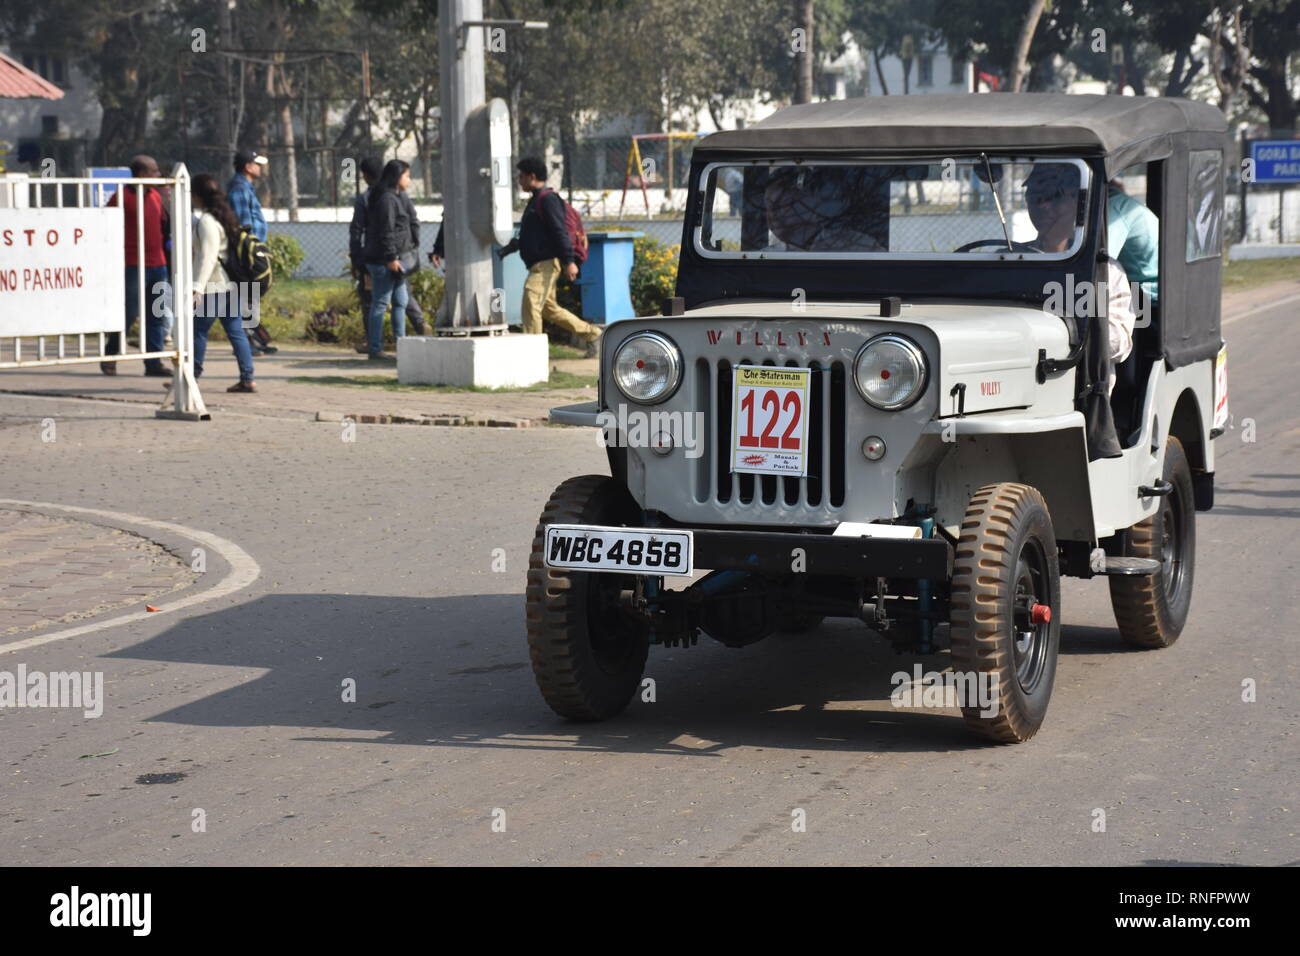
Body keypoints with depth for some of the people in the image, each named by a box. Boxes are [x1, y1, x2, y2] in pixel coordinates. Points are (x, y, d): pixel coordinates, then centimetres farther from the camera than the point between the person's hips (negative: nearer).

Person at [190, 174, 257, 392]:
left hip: (214, 286, -9)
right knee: (236, 331, 7)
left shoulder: (206, 221, -12)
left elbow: (208, 257, -19)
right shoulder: (224, 216, 16)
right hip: (231, 286, 9)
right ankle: (247, 379, 4)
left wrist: (197, 287, -21)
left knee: (198, 329, 0)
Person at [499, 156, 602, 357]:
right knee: (548, 307, 15)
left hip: (547, 263, -11)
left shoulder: (548, 199, -12)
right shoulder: (537, 200, 20)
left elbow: (560, 231, -20)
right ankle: (591, 334, 22)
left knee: (532, 302, -17)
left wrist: (569, 261, -26)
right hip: (538, 265, 11)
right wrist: (512, 246, 24)